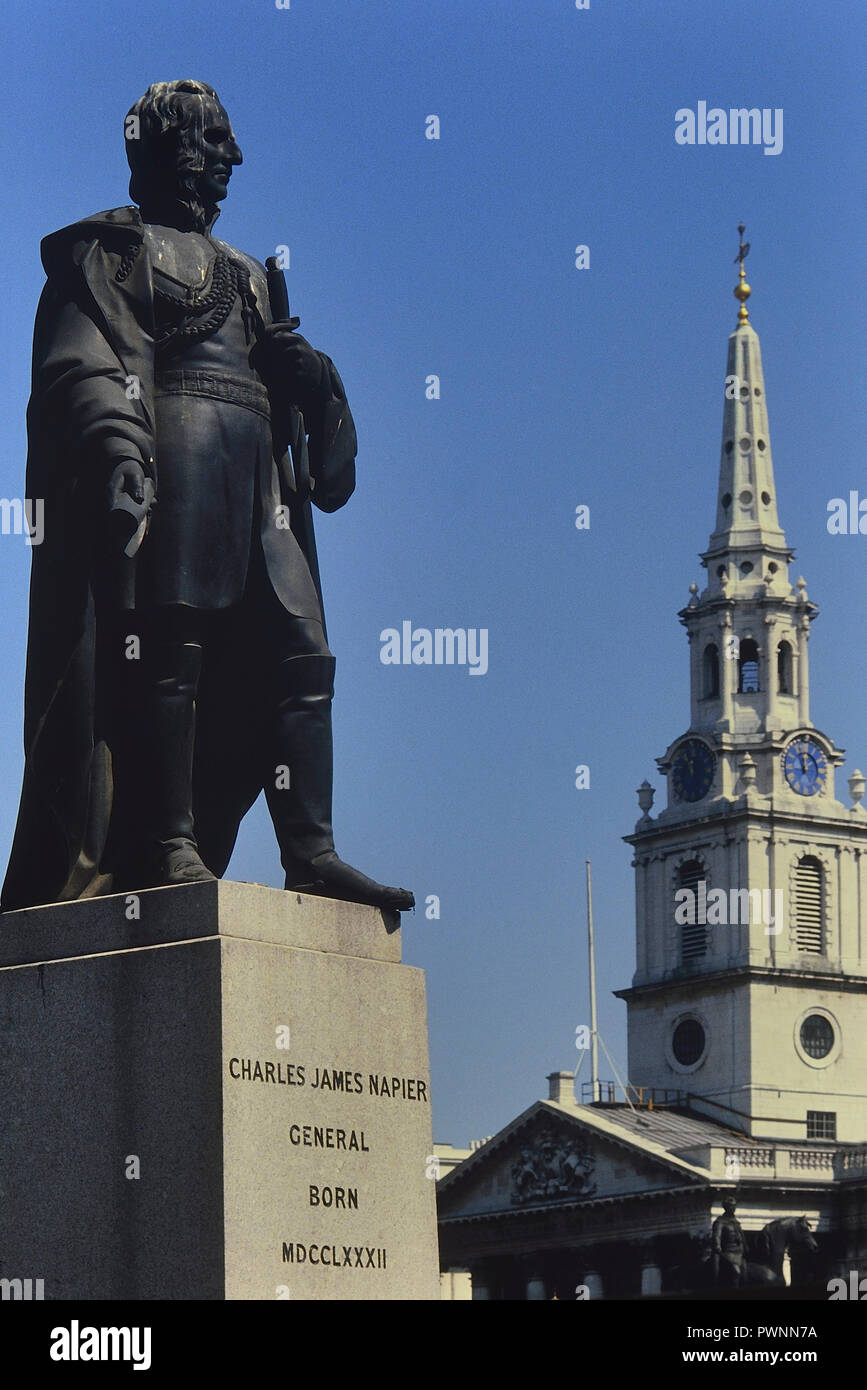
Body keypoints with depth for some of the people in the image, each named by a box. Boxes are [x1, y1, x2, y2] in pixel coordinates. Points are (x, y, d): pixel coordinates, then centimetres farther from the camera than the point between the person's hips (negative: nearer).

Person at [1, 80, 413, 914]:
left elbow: (281, 381, 28)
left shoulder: (245, 276, 32)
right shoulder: (115, 251, 11)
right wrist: (115, 445, -22)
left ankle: (311, 855, -6)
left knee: (299, 656, -3)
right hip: (166, 462, -7)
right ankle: (169, 847, -15)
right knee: (171, 646, -14)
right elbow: (82, 363, -4)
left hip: (257, 477, 7)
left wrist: (313, 376, 3)